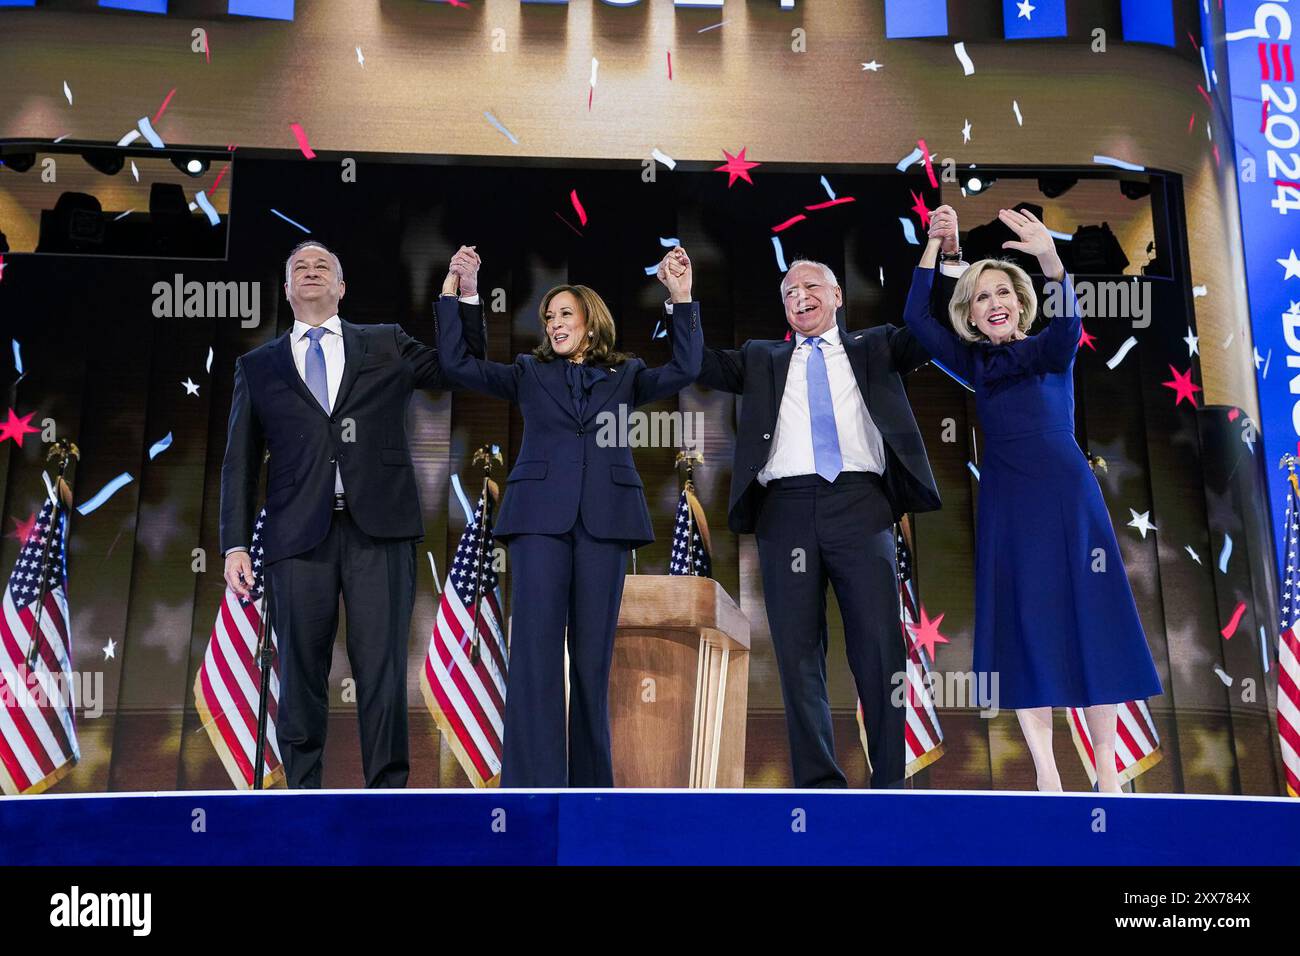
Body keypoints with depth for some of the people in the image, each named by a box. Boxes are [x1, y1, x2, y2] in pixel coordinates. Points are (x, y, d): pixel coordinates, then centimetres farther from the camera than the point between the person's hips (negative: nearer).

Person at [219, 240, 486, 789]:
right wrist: (235, 545, 4)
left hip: (378, 530, -1)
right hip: (299, 536, 1)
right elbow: (240, 463, 13)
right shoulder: (258, 367, 16)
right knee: (301, 674, 4)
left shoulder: (386, 347, 16)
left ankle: (387, 792, 6)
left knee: (382, 670, -2)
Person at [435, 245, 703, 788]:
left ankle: (590, 780, 11)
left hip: (605, 518, 1)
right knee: (535, 649, -9)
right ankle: (533, 783, -8)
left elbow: (684, 370, 2)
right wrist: (454, 291, 4)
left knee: (593, 654, 3)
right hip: (541, 515, 0)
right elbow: (456, 364, 10)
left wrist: (683, 300, -5)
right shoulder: (529, 373, 17)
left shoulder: (625, 376, 17)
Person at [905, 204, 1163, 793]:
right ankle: (1047, 775, 8)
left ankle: (1107, 773, 8)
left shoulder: (1051, 351, 3)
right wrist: (934, 245, -6)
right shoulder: (975, 363, 10)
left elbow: (1067, 321, -20)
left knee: (1088, 622, -1)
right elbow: (916, 318, 1)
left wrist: (1049, 259, -37)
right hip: (1006, 507, 2)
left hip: (1068, 496, -2)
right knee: (1021, 631, 1)